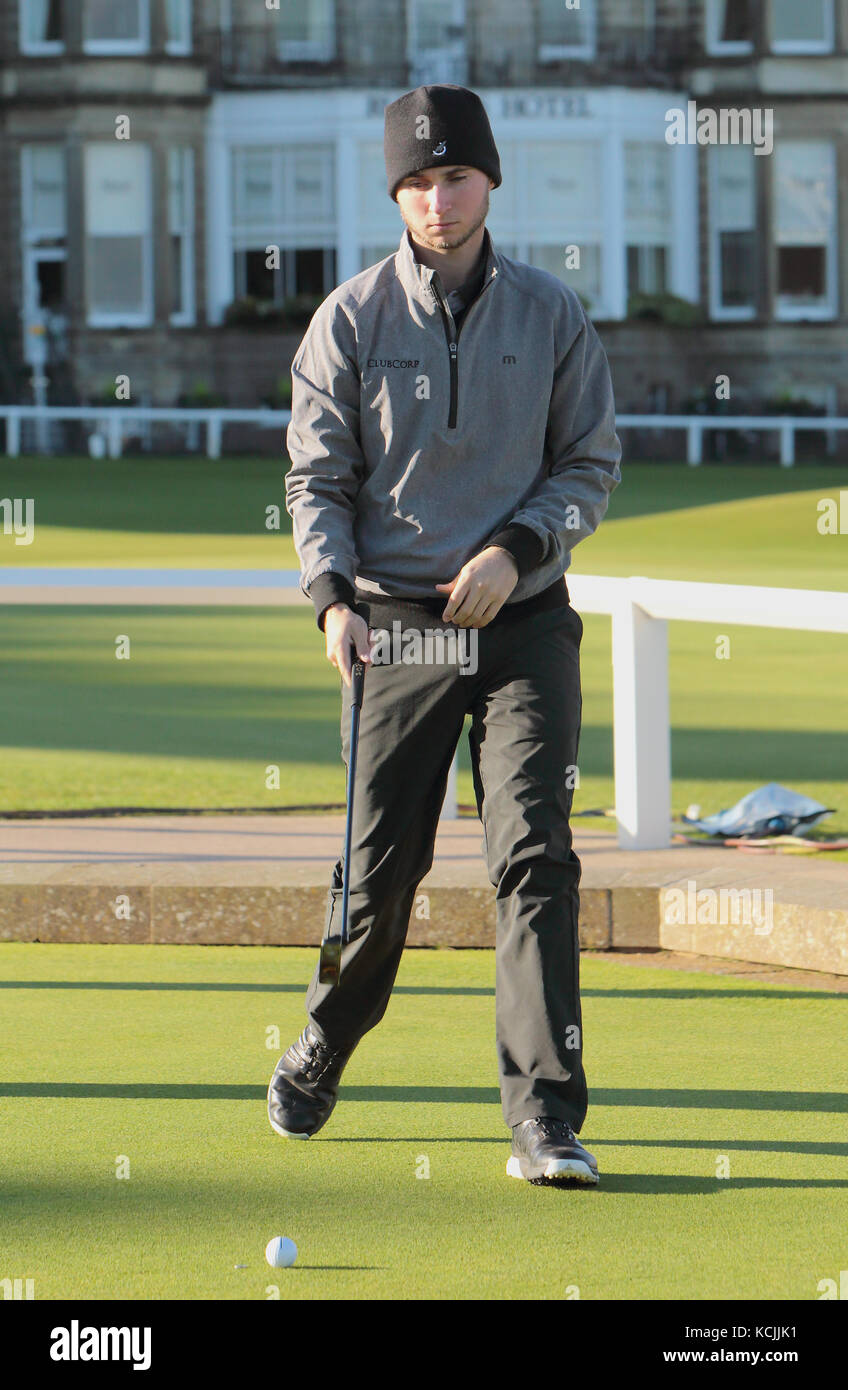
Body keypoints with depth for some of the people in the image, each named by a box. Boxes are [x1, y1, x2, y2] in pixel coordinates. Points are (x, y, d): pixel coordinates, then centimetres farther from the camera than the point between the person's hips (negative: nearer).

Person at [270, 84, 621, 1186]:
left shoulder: (552, 315, 4)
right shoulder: (350, 320, 2)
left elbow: (592, 466, 7)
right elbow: (316, 476, 3)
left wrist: (515, 552, -9)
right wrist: (334, 593, -13)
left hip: (522, 620, 0)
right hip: (396, 626, 0)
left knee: (535, 857, -12)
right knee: (380, 867, 3)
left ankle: (545, 1120, -14)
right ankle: (320, 1055, 30)